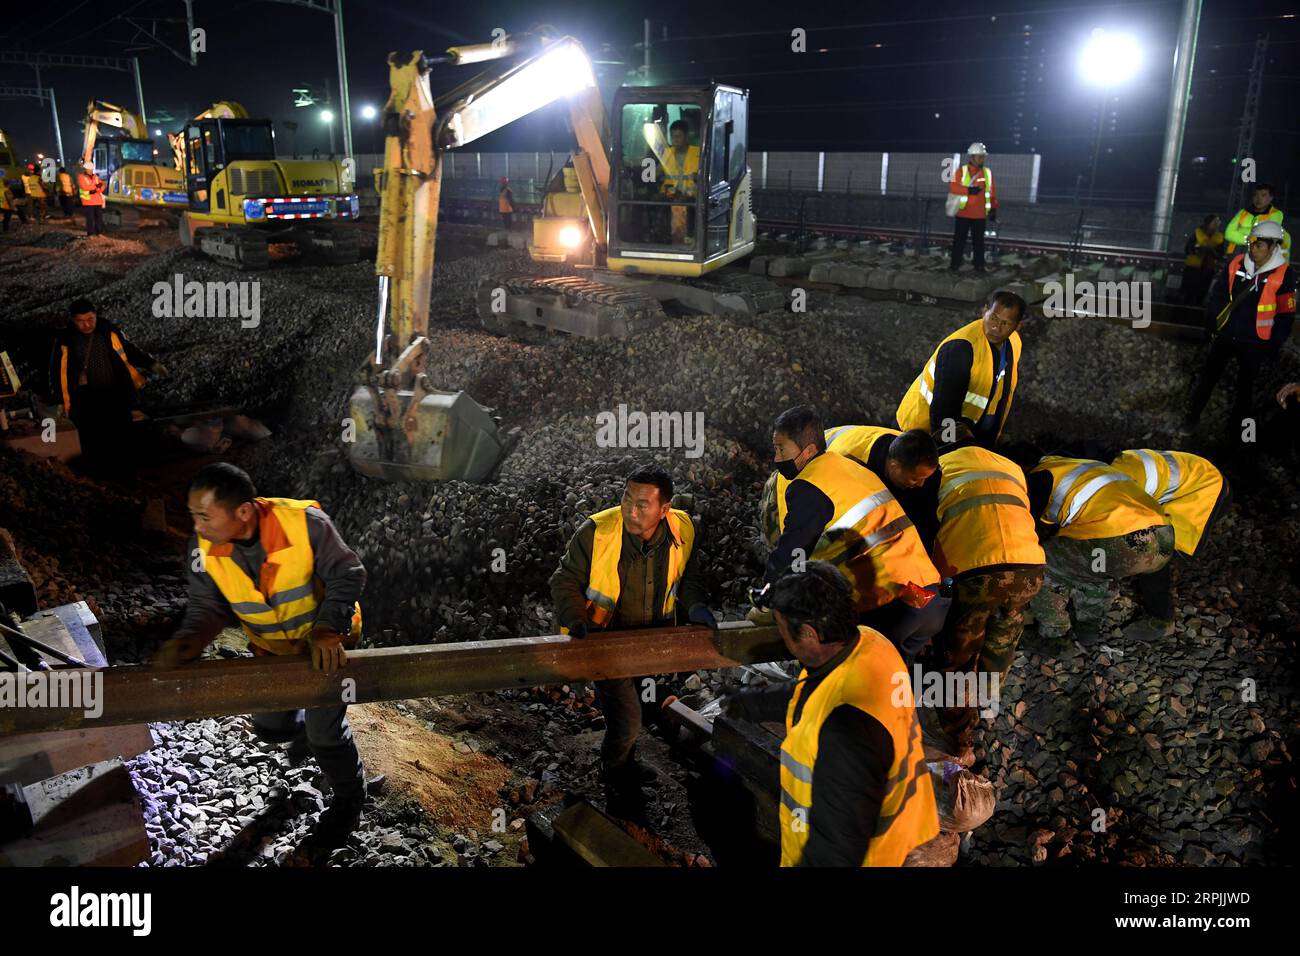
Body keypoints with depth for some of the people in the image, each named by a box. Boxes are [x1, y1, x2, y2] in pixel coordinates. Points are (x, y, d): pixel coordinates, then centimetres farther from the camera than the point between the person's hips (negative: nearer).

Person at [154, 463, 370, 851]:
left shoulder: (304, 522, -33)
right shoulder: (204, 547, -19)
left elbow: (347, 575, -23)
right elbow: (207, 604, -10)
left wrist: (327, 629, -33)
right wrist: (190, 637, -31)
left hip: (325, 643, -5)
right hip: (270, 647, 5)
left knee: (325, 732, 0)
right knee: (270, 727, 18)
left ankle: (348, 802, 30)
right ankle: (308, 728, 55)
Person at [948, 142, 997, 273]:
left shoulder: (988, 173, 6)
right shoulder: (961, 171, -2)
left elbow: (992, 192, 9)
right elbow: (952, 187, -11)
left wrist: (993, 209, 6)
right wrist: (968, 190, -23)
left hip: (980, 214, 2)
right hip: (963, 213, -2)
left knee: (978, 241, 6)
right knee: (959, 239, 5)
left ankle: (979, 265, 11)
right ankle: (955, 263, 13)